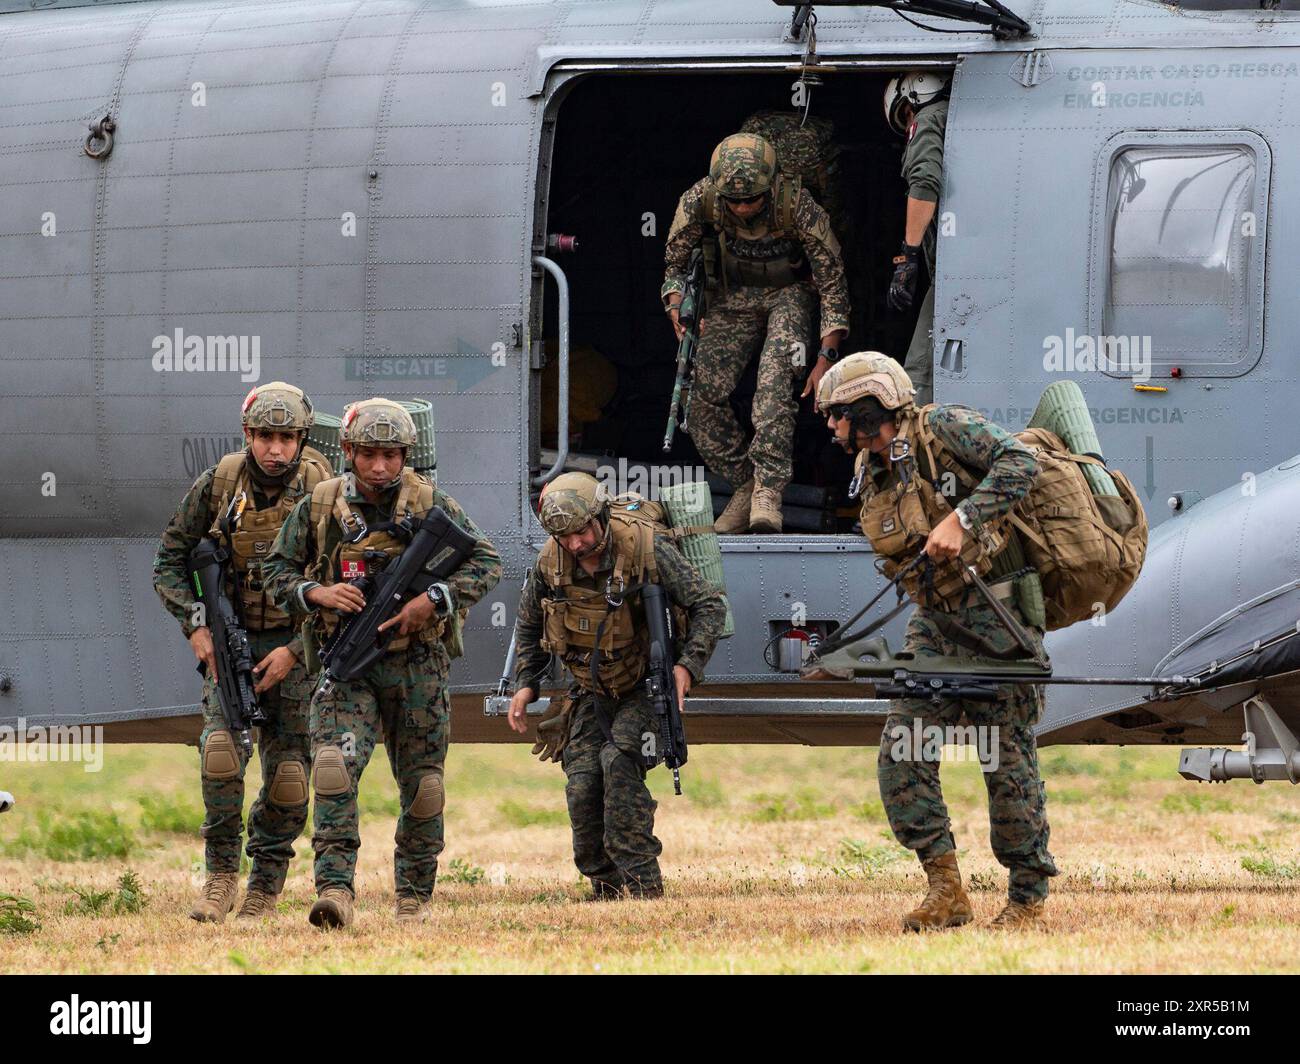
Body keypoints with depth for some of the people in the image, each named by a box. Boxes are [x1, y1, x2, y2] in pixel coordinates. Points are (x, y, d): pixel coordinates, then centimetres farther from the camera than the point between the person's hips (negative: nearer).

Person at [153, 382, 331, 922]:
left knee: (288, 769, -2)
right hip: (229, 636, 1)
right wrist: (196, 625, -10)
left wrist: (294, 651, -15)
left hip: (295, 644, -1)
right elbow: (170, 562, 3)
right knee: (220, 745, -19)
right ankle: (220, 873, -9)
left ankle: (265, 886, 13)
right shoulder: (216, 486, -7)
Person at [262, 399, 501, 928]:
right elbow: (277, 568, 10)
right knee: (334, 765, -22)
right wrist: (317, 592, -11)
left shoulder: (432, 504, -2)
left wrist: (432, 601, -15)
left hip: (415, 662, 1)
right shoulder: (319, 507, 0)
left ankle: (413, 899, 23)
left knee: (422, 786, 7)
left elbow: (487, 563, -1)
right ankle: (335, 891, -25)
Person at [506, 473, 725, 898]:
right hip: (592, 696, 5)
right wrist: (525, 683, 4)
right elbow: (529, 624, 12)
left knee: (620, 764, -25)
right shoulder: (551, 563, -8)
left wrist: (689, 665, -28)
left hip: (644, 690, -5)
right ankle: (604, 885, 8)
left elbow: (709, 606, -16)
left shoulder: (646, 550, -22)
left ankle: (641, 879, -21)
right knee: (582, 785, -8)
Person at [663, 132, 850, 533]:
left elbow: (832, 278, -22)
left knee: (774, 380, -32)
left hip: (788, 295, -3)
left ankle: (769, 490, -37)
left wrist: (826, 358, -26)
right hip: (732, 300, 3)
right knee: (704, 394, -15)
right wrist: (677, 307, -23)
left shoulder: (796, 204, -28)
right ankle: (745, 487, 3)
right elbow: (674, 262, -5)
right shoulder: (699, 200, -22)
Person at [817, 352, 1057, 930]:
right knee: (902, 752, -9)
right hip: (935, 625, 7)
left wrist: (960, 520, -28)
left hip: (998, 620, -7)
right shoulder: (870, 478, 12)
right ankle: (945, 888, -6)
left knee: (1009, 762, -1)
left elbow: (1020, 462, -22)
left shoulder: (942, 429, -10)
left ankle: (1028, 897, 12)